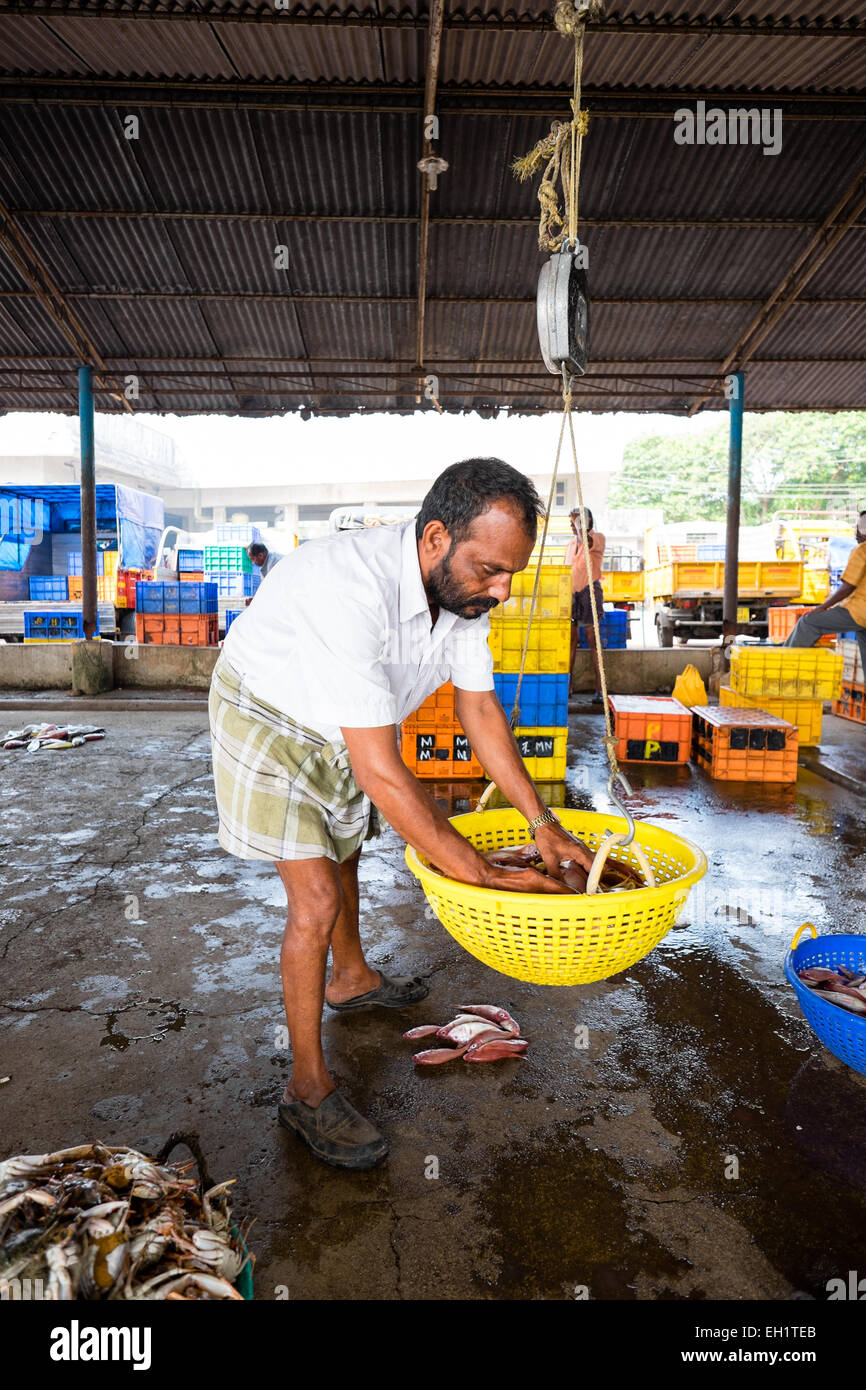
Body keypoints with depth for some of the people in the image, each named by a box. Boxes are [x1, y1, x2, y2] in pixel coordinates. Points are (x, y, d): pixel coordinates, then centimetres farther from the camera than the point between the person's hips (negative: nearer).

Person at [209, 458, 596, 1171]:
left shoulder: (463, 584, -18)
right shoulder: (351, 588, -42)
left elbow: (480, 707, -6)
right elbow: (379, 771, -42)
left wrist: (543, 823, -9)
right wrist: (481, 875, -36)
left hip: (346, 724, 7)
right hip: (268, 718, -7)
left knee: (342, 852, 25)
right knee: (316, 899, -11)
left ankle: (351, 978, 52)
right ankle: (308, 1087, 10)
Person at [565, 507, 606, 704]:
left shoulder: (598, 538, -1)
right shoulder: (570, 545, 19)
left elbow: (587, 541, -27)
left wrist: (579, 523, -17)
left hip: (589, 592, -6)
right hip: (570, 594, 6)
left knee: (593, 641, -7)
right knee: (570, 640, 4)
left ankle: (599, 689, -5)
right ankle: (569, 685, 10)